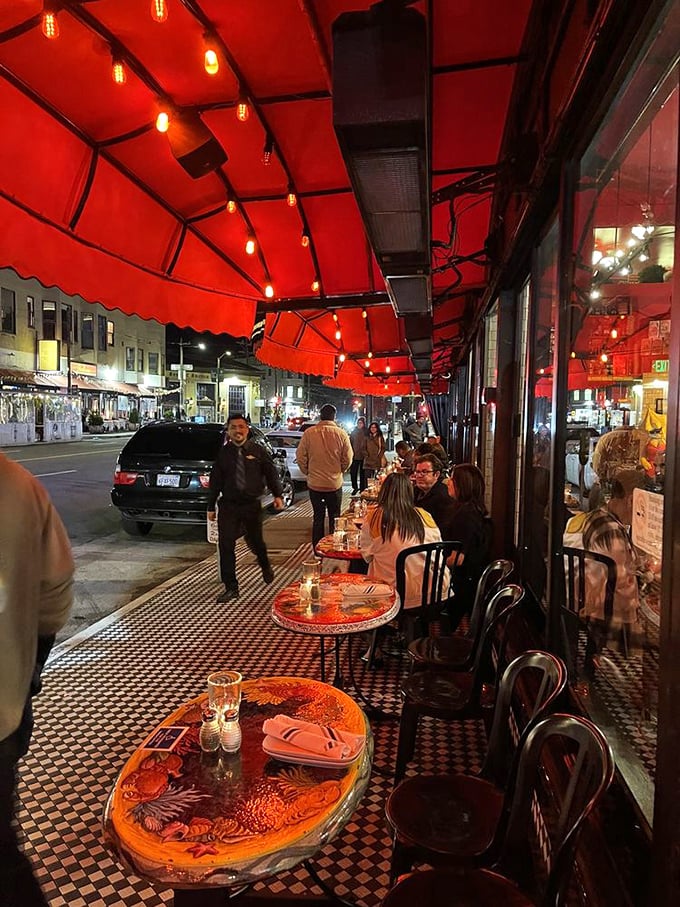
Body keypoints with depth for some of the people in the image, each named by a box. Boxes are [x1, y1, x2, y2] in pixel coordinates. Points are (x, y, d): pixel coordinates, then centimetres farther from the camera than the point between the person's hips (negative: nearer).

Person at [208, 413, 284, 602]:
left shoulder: (258, 451, -2)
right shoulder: (223, 453, 1)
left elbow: (271, 473, 2)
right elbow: (215, 481, 4)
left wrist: (278, 495, -10)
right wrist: (211, 506, 6)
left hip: (252, 505, -1)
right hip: (228, 506, 1)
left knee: (255, 541, 12)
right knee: (225, 545, -3)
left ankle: (265, 566, 47)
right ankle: (231, 587, 10)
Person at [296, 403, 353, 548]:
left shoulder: (309, 433, -8)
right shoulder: (341, 434, -8)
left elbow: (300, 457, -4)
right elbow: (348, 459, -4)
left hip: (314, 483, 1)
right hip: (335, 484, -1)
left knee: (318, 518, 13)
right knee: (334, 518, 12)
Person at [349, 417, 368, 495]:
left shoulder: (366, 433, -1)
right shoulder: (354, 432, 6)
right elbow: (350, 443, 8)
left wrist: (366, 452, -8)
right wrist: (351, 452, -2)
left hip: (363, 456, -2)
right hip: (354, 456, 2)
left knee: (362, 473, 6)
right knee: (353, 472, 1)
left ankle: (362, 488, 16)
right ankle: (355, 487, 16)